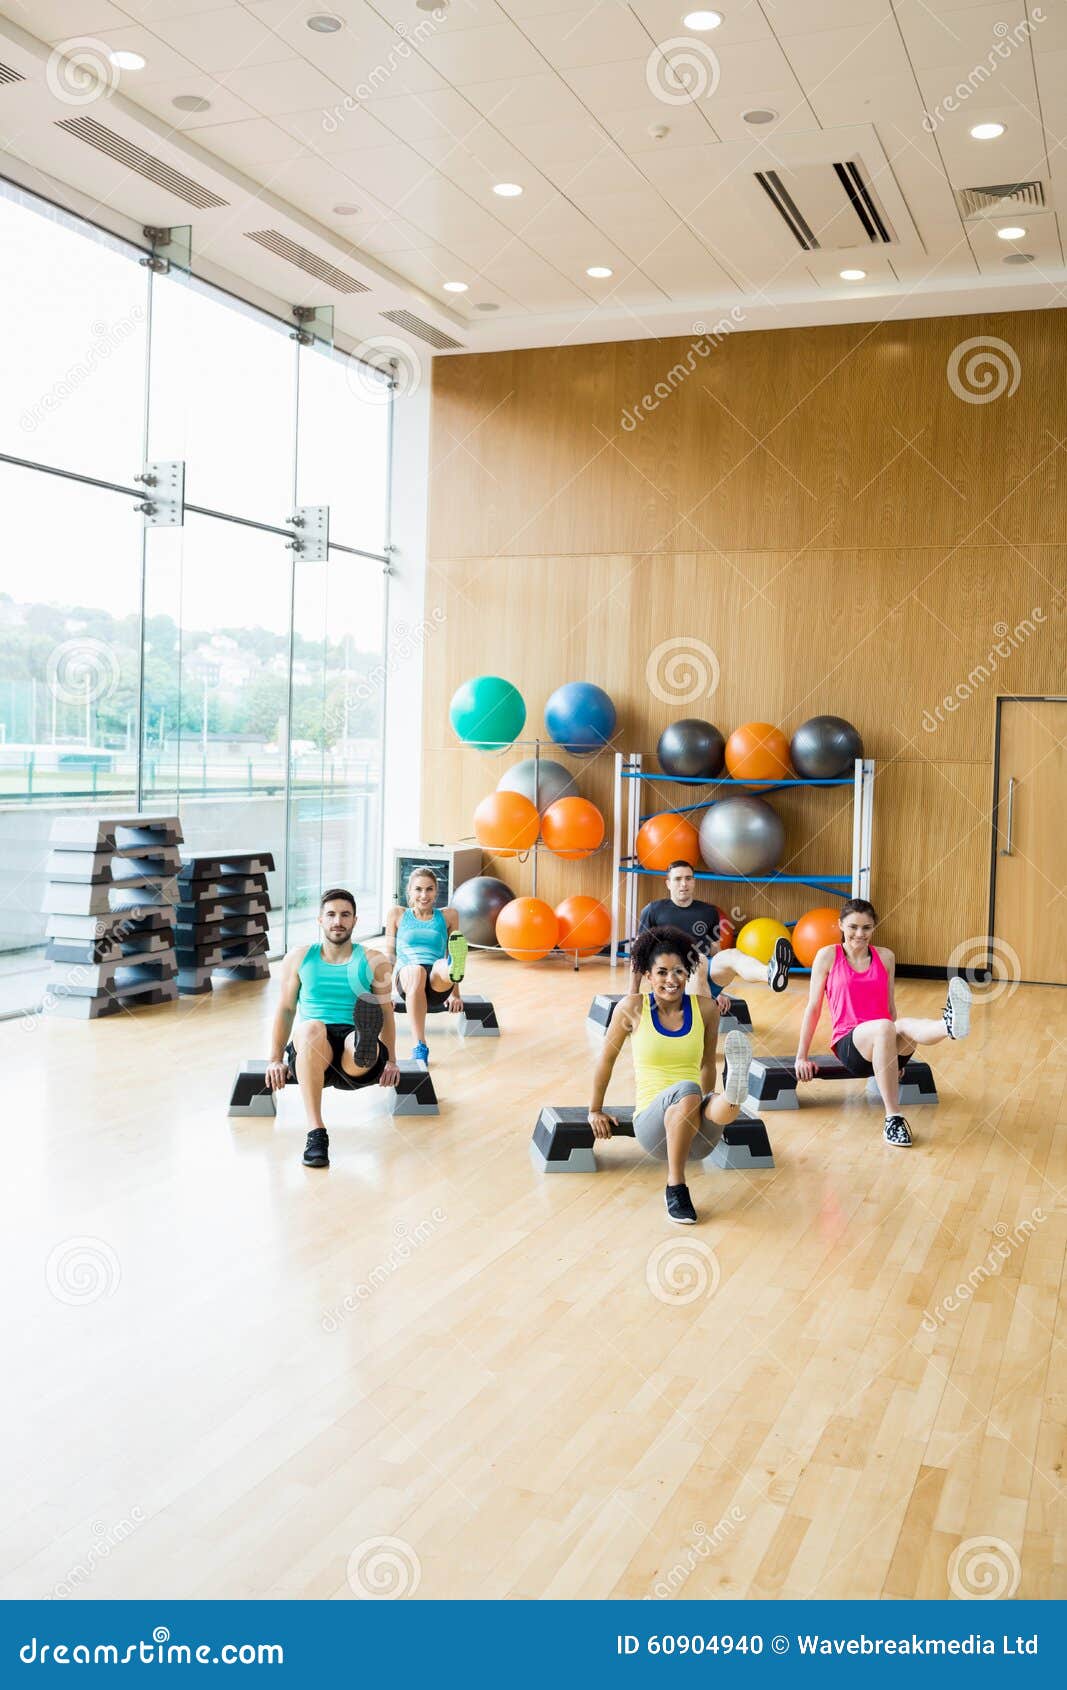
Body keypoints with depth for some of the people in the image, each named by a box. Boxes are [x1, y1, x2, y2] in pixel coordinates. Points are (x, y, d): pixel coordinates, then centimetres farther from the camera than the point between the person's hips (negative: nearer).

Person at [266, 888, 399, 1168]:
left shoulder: (372, 961, 11)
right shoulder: (299, 957, 13)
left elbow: (386, 1012, 15)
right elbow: (286, 1010, 16)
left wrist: (390, 1061, 10)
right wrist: (276, 1059, 12)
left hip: (351, 1061, 1)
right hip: (309, 1051, -1)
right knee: (311, 1028, -38)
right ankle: (315, 1132, -43)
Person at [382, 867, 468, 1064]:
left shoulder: (447, 916, 19)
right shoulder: (397, 914, 18)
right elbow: (390, 955, 19)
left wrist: (455, 995, 22)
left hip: (437, 985, 1)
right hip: (405, 979, -1)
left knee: (443, 966, -37)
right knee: (416, 970, -40)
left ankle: (454, 970, -76)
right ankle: (419, 1046, -49)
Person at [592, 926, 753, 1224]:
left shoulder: (705, 1009, 2)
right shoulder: (633, 1007, -3)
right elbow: (606, 1059, 10)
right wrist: (595, 1111, 17)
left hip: (698, 1139, 2)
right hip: (652, 1121, -2)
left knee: (718, 1110, -33)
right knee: (686, 1090, -35)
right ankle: (675, 1187, -29)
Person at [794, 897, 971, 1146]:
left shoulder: (886, 957, 12)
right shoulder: (828, 955, 3)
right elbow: (813, 1008, 6)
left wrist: (895, 1051, 28)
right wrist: (801, 1057, 8)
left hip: (885, 1045, 3)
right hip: (849, 1044, -2)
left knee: (905, 1025, -35)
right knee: (883, 1027, -38)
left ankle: (950, 1024, -70)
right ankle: (893, 1119, -43)